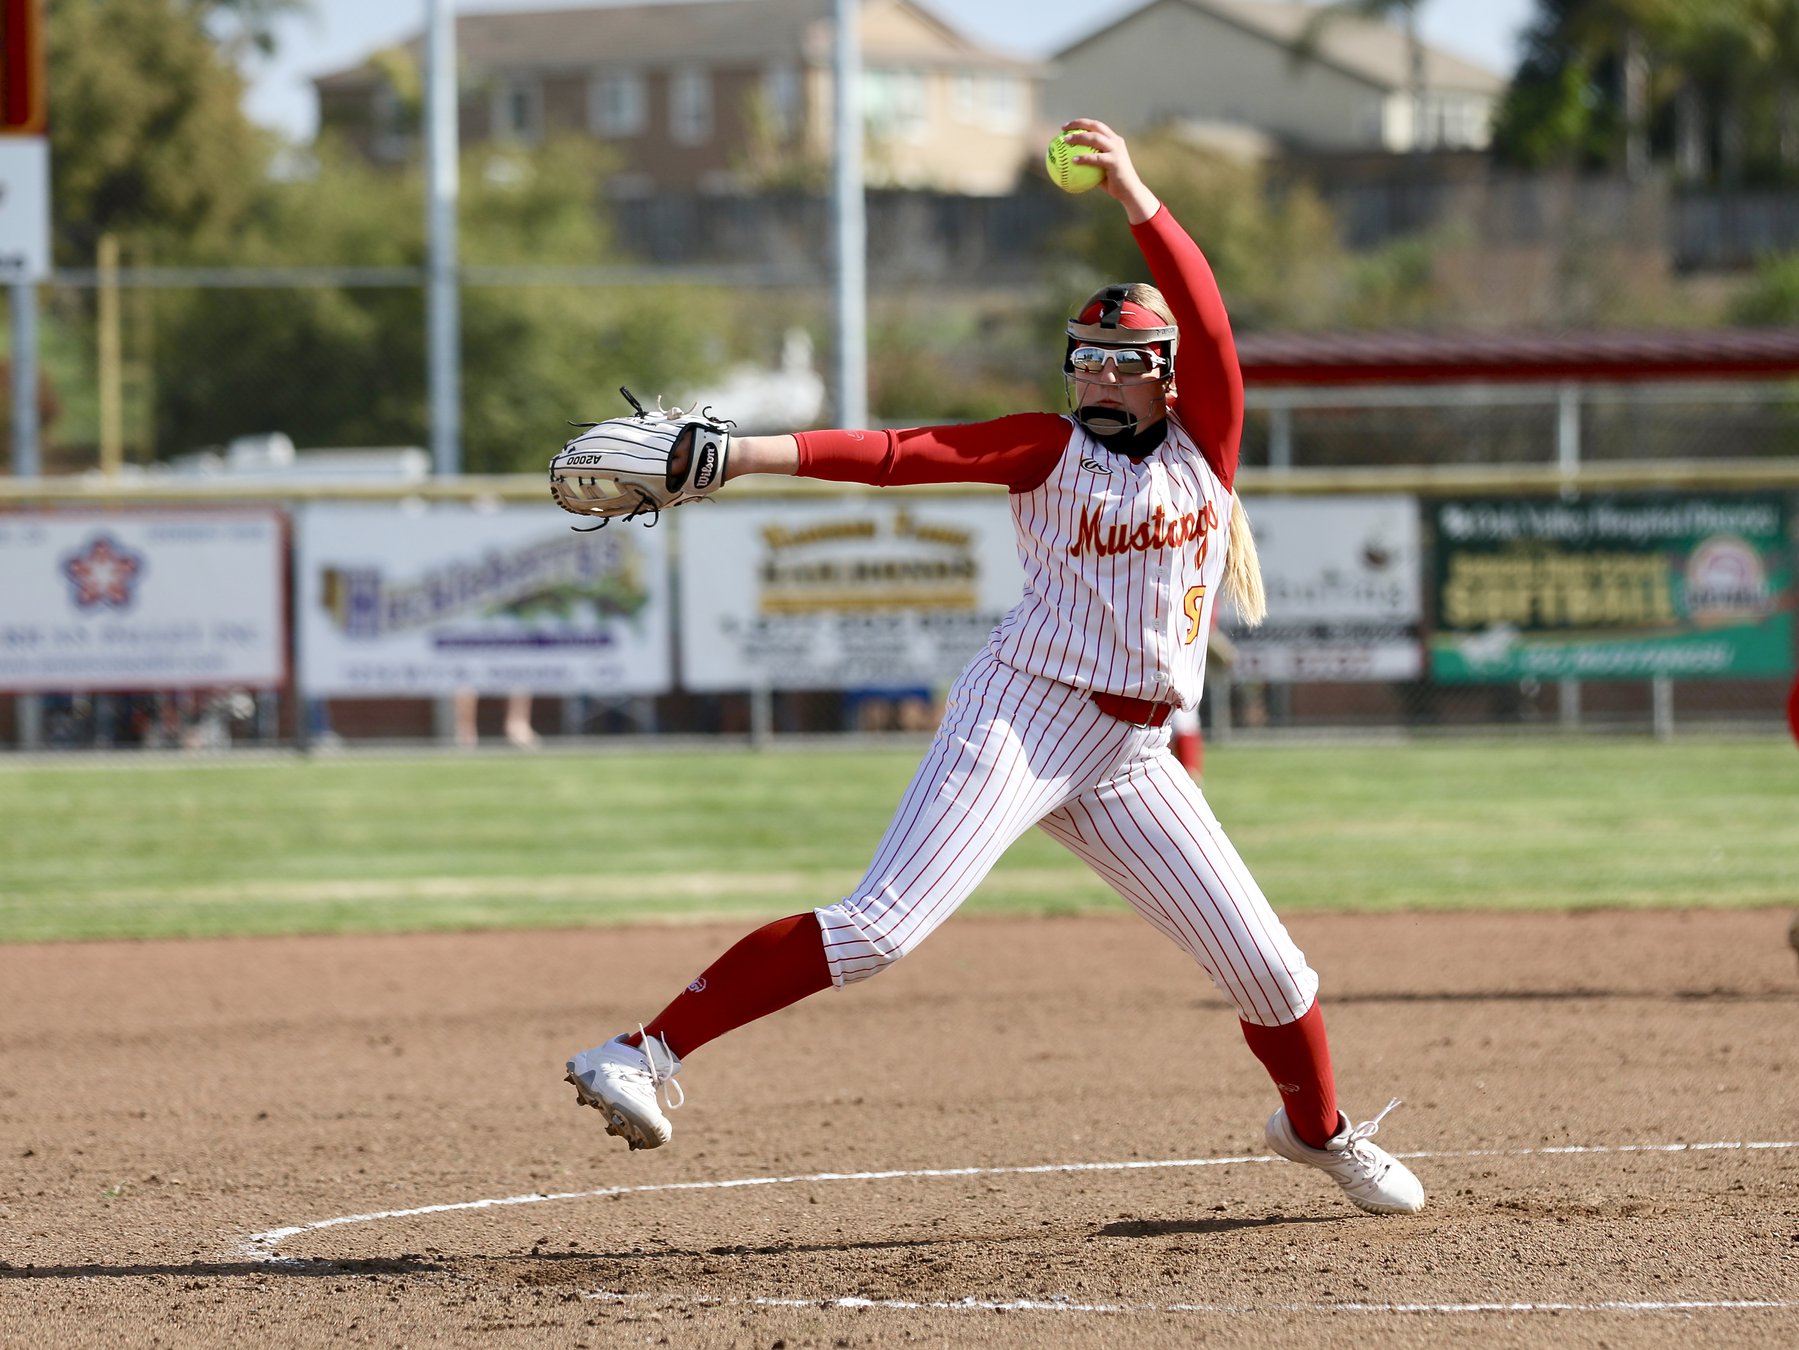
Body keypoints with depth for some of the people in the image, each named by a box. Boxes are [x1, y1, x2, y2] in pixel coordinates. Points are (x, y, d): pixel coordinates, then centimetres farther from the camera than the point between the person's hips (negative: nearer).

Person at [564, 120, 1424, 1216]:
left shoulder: (1204, 444, 8)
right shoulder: (1049, 449, 2)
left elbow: (1207, 318, -7)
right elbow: (898, 454, -9)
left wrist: (1134, 196, -17)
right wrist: (748, 453, -21)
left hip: (1132, 754, 4)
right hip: (1022, 715, -4)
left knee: (1265, 964, 7)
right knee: (879, 928, -19)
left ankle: (1321, 1130, 35)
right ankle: (651, 1054, -22)